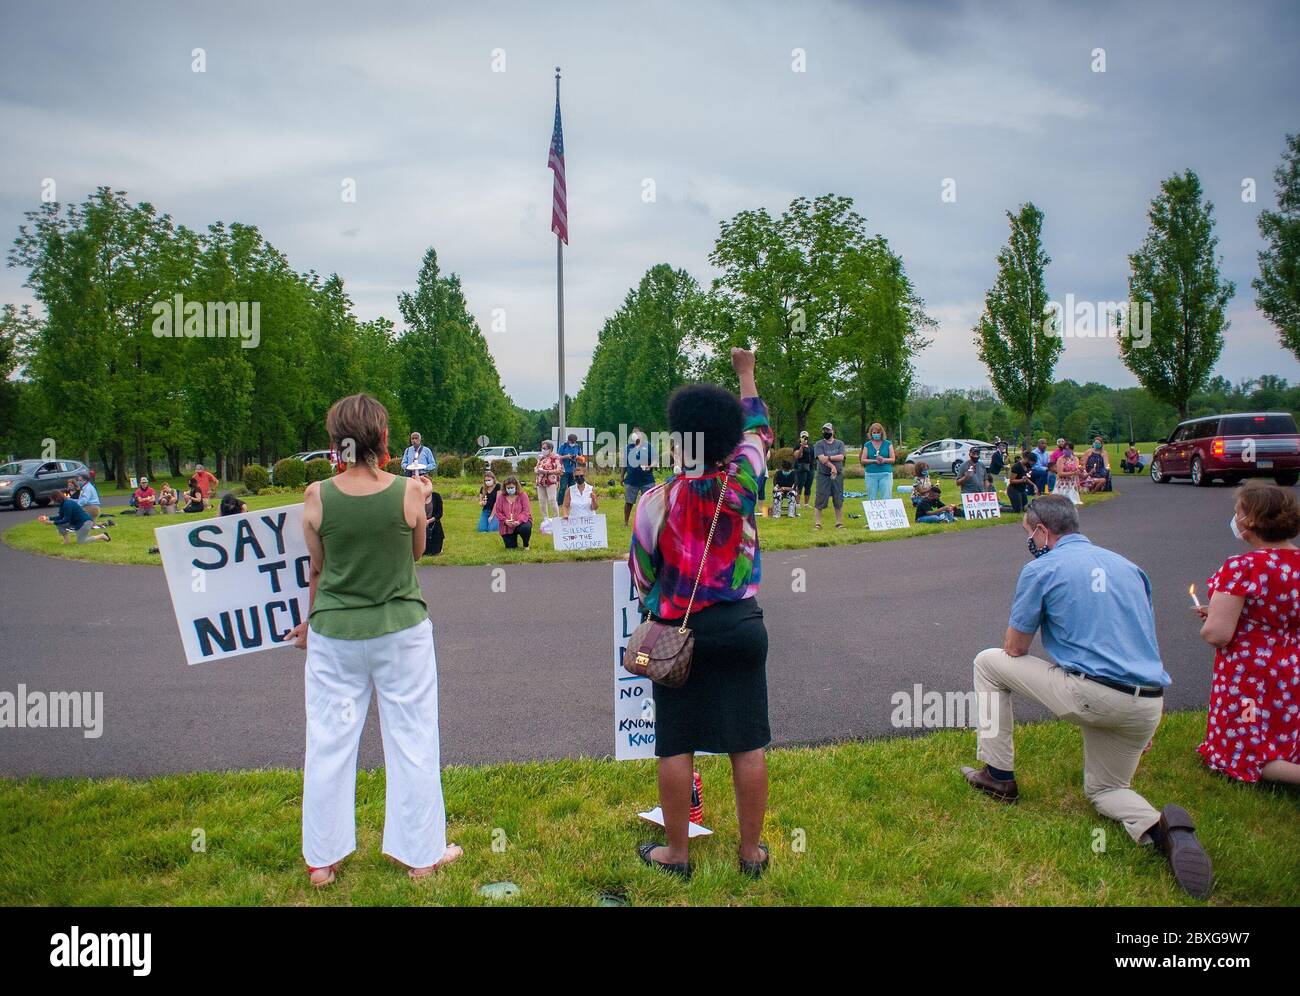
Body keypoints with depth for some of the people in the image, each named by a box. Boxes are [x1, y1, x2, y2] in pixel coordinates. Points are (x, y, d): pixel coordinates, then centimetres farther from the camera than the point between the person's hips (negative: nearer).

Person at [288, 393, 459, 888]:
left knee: (329, 744, 14)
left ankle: (322, 859, 27)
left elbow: (316, 569, 3)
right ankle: (421, 853, 24)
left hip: (334, 635, 1)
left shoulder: (317, 497, -8)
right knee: (411, 742, 11)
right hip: (401, 631, -1)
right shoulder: (409, 491, -12)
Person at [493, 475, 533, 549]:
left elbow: (526, 511, -11)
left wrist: (519, 521, -27)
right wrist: (505, 521, -17)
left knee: (525, 528, -37)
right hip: (506, 526, 2)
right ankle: (514, 543, 35)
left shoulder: (522, 496, -4)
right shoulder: (501, 497, 1)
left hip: (521, 522, -2)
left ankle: (526, 545, -5)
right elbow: (498, 512, 1)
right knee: (510, 547, -7)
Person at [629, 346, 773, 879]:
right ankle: (751, 851, 21)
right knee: (748, 744, 9)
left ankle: (677, 852, 20)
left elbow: (640, 575, 0)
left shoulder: (657, 500, -10)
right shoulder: (742, 482, -6)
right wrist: (746, 371, 27)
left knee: (676, 746, 8)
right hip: (741, 626, 2)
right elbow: (758, 428, 14)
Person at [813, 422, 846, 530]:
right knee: (820, 500, -5)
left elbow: (841, 457, -6)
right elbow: (822, 459, -11)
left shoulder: (840, 443, 9)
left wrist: (828, 457, -12)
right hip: (823, 475, -2)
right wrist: (832, 467, -15)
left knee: (839, 500, 5)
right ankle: (817, 523, -1)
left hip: (838, 475, 2)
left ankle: (839, 523, 12)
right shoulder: (819, 444, 2)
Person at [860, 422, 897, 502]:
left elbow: (893, 459, 5)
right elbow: (863, 460, 4)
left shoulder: (888, 444, 8)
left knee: (886, 498, -7)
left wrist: (884, 460, -15)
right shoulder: (867, 445, 10)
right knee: (871, 499, 0)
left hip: (886, 474, -1)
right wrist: (874, 461, -11)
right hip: (871, 474, 1)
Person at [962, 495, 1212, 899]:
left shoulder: (1043, 568, -2)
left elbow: (1015, 648, 2)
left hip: (1089, 696, -6)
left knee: (988, 662, 14)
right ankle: (1162, 828, -7)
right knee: (1104, 788, 27)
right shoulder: (1127, 565, 18)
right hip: (1148, 706, 7)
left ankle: (999, 776, 17)